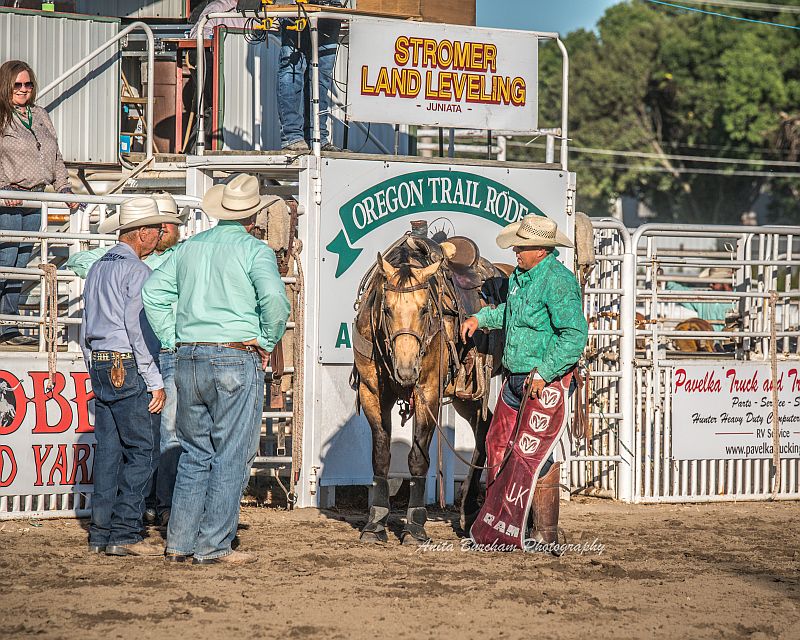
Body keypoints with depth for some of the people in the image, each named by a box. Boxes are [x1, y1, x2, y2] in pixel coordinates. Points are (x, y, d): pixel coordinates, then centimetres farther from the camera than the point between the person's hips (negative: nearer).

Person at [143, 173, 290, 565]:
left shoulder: (189, 247, 12)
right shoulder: (255, 250, -6)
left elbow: (153, 293, 11)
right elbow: (275, 300, -20)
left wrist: (173, 342, 13)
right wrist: (267, 343, -6)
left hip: (189, 360, 6)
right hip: (236, 360, -6)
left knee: (194, 452, 15)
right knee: (232, 456, 1)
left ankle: (179, 542, 14)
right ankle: (212, 545, 0)